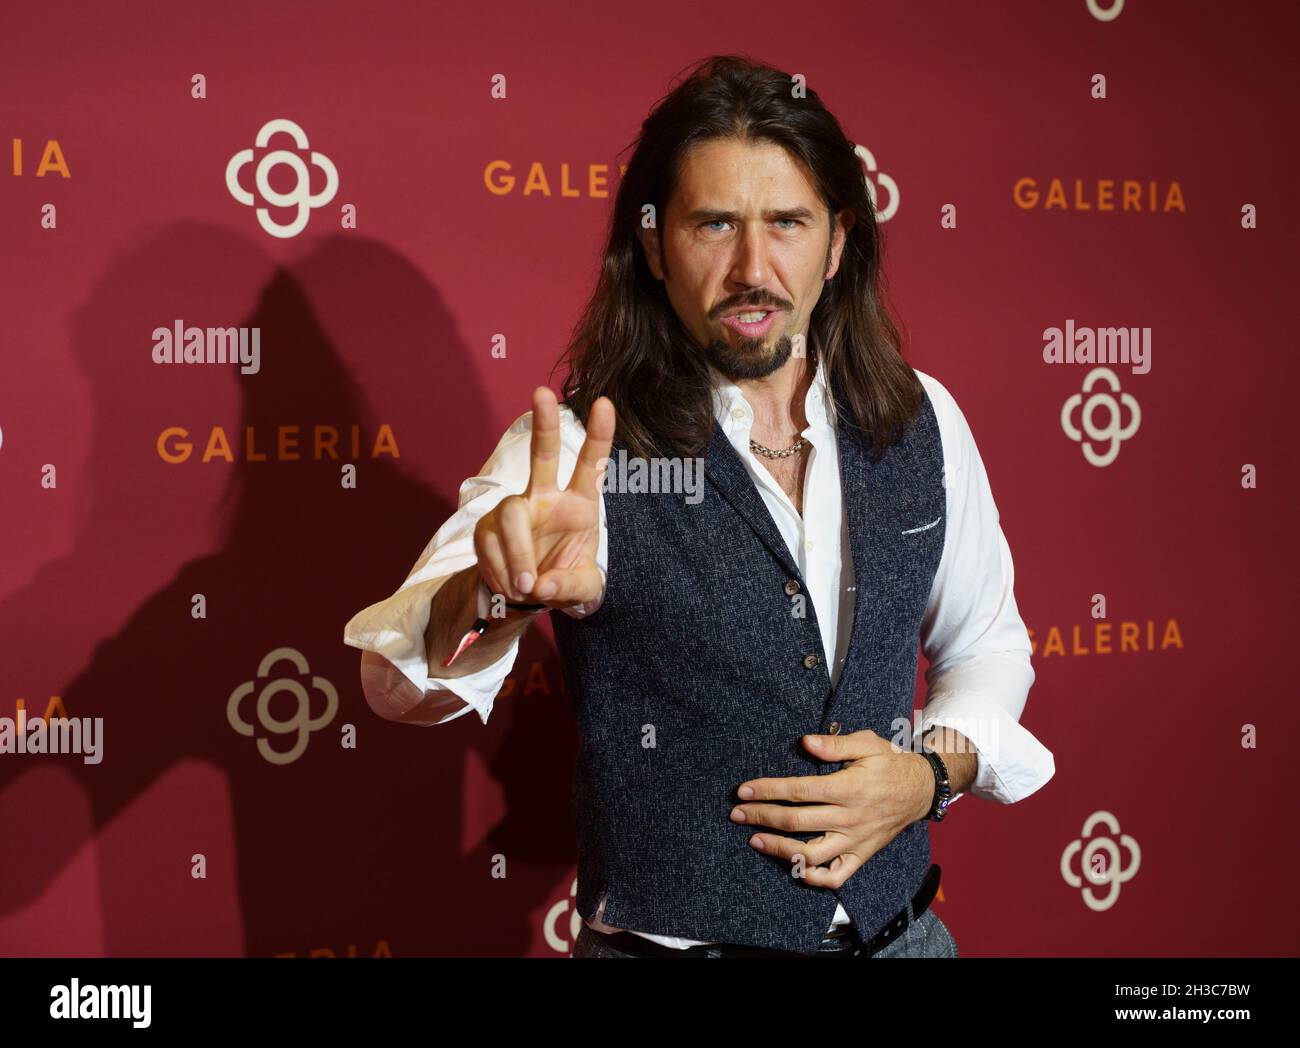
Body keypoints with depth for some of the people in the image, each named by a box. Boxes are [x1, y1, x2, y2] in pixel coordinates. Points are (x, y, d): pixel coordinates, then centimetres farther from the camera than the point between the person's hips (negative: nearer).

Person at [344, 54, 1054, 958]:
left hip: (899, 931, 3)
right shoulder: (581, 453, -16)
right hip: (665, 942, -3)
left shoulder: (923, 424, -4)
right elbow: (401, 681, -29)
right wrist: (497, 598, -49)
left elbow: (988, 644, 10)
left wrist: (935, 771, -9)